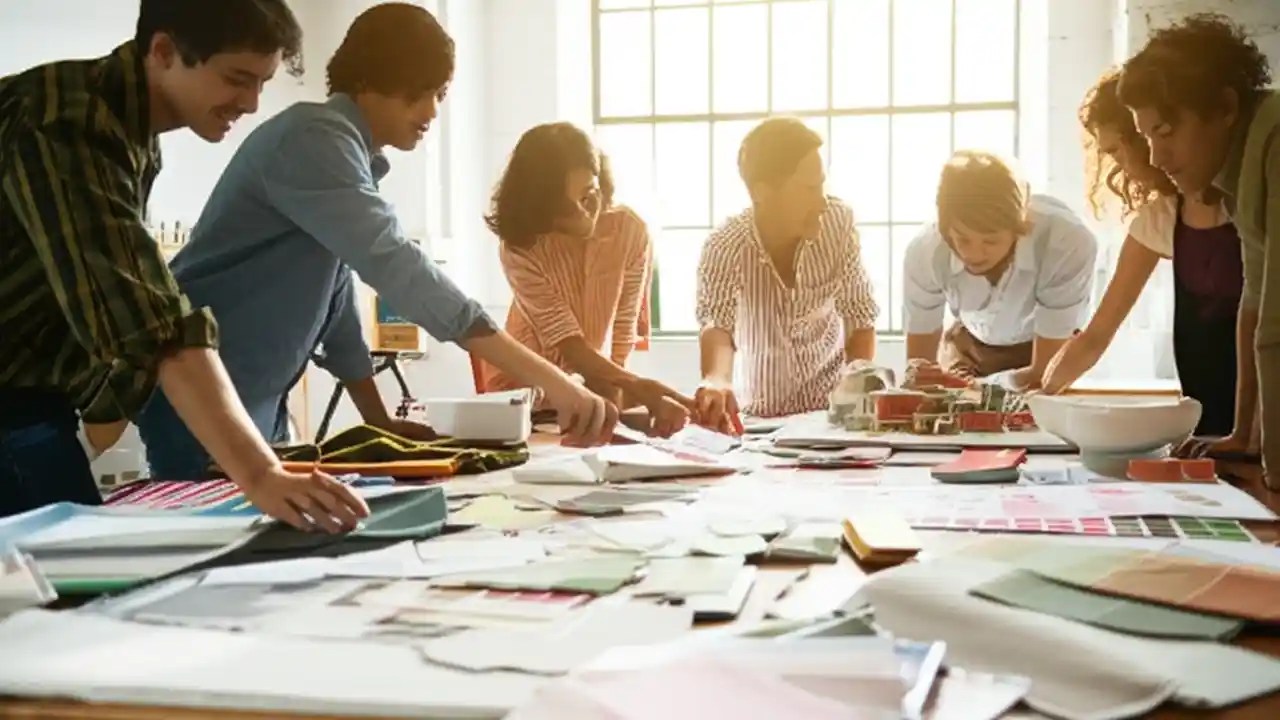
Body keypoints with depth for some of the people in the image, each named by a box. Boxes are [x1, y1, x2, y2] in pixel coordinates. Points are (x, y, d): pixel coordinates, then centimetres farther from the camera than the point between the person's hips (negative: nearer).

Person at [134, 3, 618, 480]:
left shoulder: (348, 155, 11)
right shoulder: (315, 140, -20)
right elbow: (393, 264, -32)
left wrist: (379, 421, 8)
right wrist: (545, 377, -37)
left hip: (256, 399, 9)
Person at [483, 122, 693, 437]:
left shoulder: (630, 231, -14)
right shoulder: (521, 245, -19)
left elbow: (622, 337, -12)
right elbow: (568, 344, -26)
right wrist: (643, 389, -40)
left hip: (596, 387, 3)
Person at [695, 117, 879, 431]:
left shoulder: (839, 223, -12)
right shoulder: (724, 248, -19)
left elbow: (859, 316, -4)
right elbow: (716, 324, -33)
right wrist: (716, 381, -53)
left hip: (833, 404, 0)